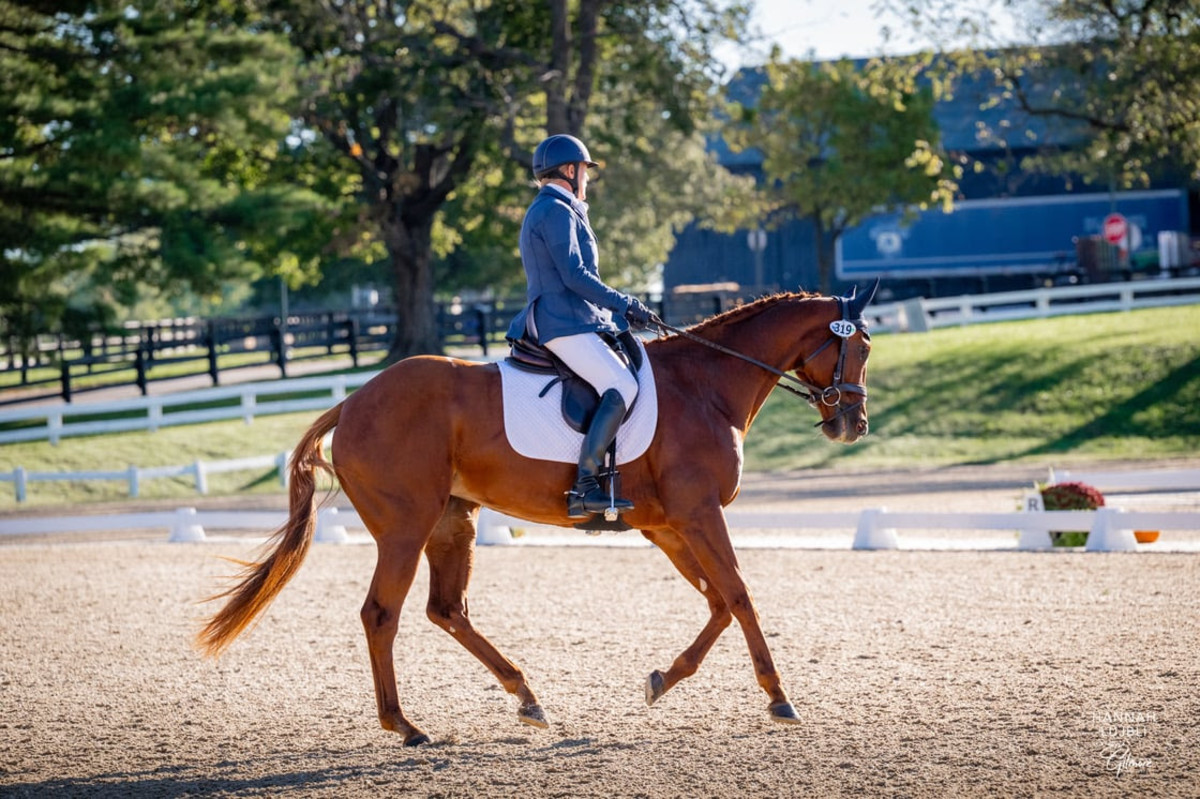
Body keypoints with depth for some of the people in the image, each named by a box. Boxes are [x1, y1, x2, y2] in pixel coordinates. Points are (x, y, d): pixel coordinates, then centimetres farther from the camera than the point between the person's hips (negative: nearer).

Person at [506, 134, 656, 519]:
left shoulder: (545, 211, 24)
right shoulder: (557, 211, -9)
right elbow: (574, 275, -18)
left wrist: (619, 310, 19)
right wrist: (625, 305, -12)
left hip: (568, 320, 11)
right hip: (564, 323, -11)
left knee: (625, 381, 15)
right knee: (622, 387, -24)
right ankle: (584, 488, -32)